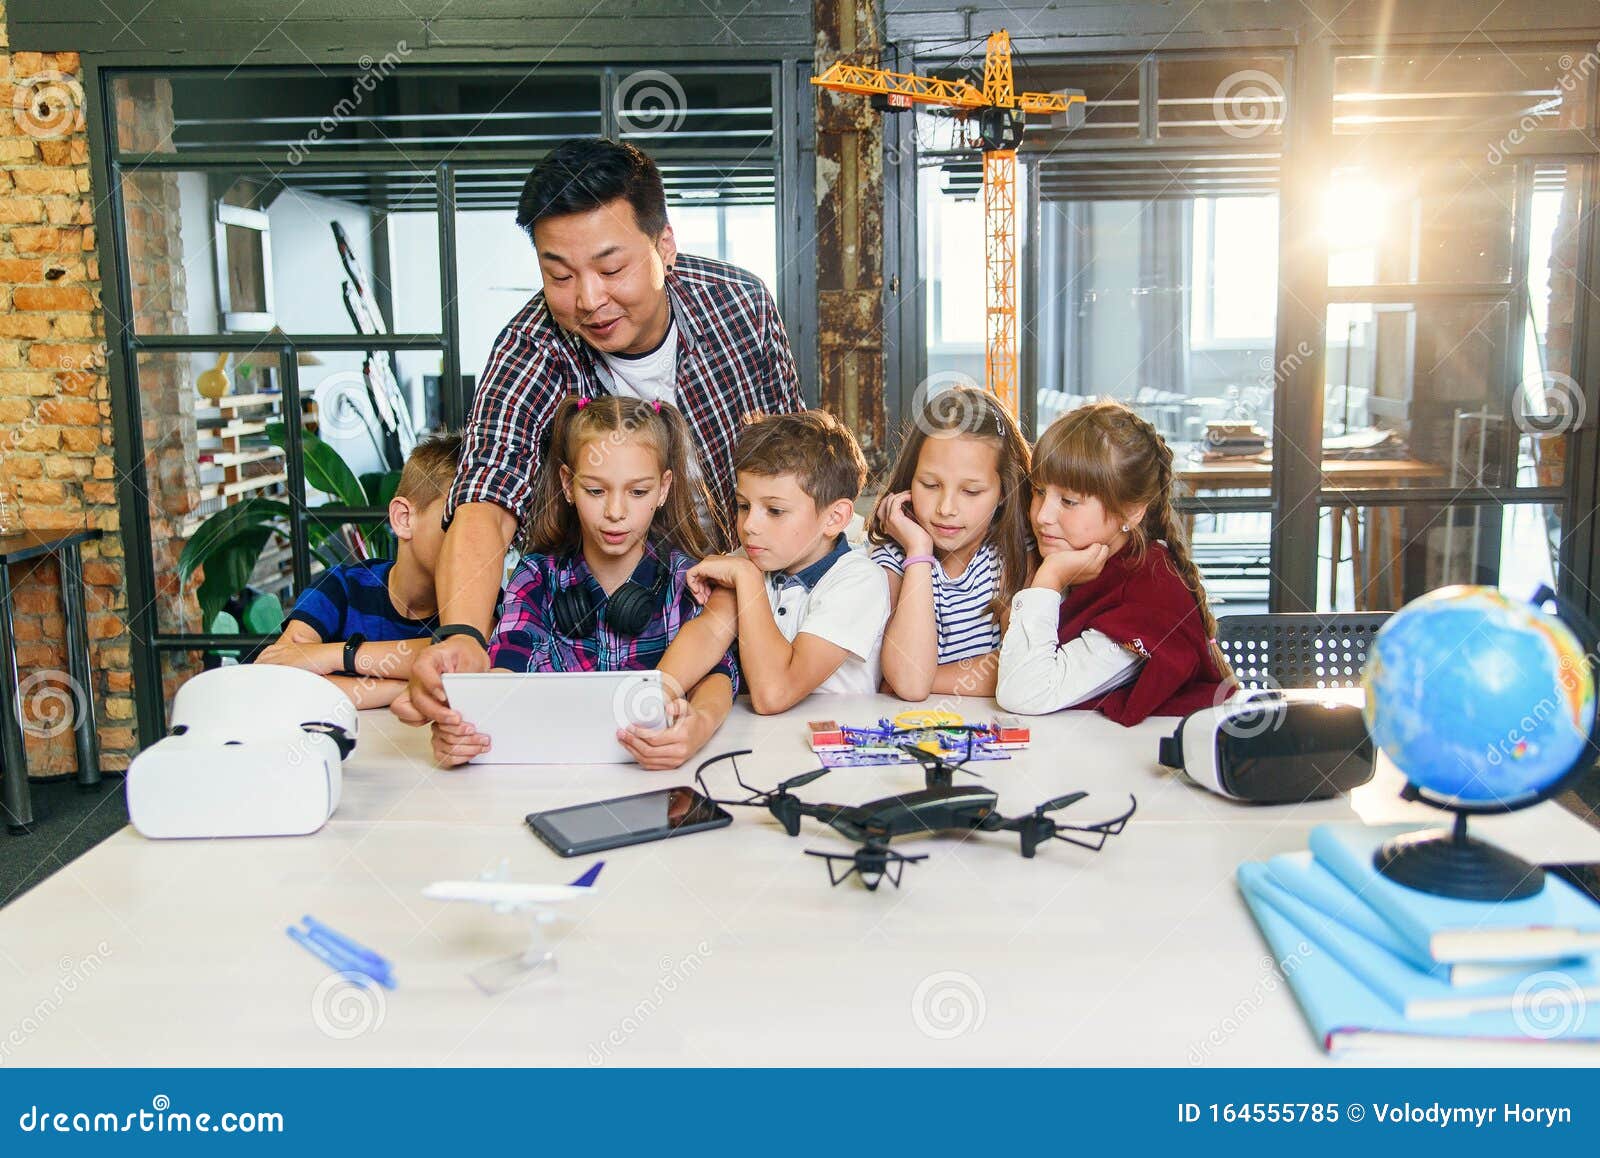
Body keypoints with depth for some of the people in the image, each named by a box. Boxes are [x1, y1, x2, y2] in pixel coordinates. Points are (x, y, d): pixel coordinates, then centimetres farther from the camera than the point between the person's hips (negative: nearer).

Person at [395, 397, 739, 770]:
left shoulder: (686, 579, 0)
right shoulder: (539, 576, 2)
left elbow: (716, 671, -14)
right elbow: (507, 668, -13)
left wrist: (701, 723, -40)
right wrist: (461, 722, -37)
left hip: (659, 766, 0)